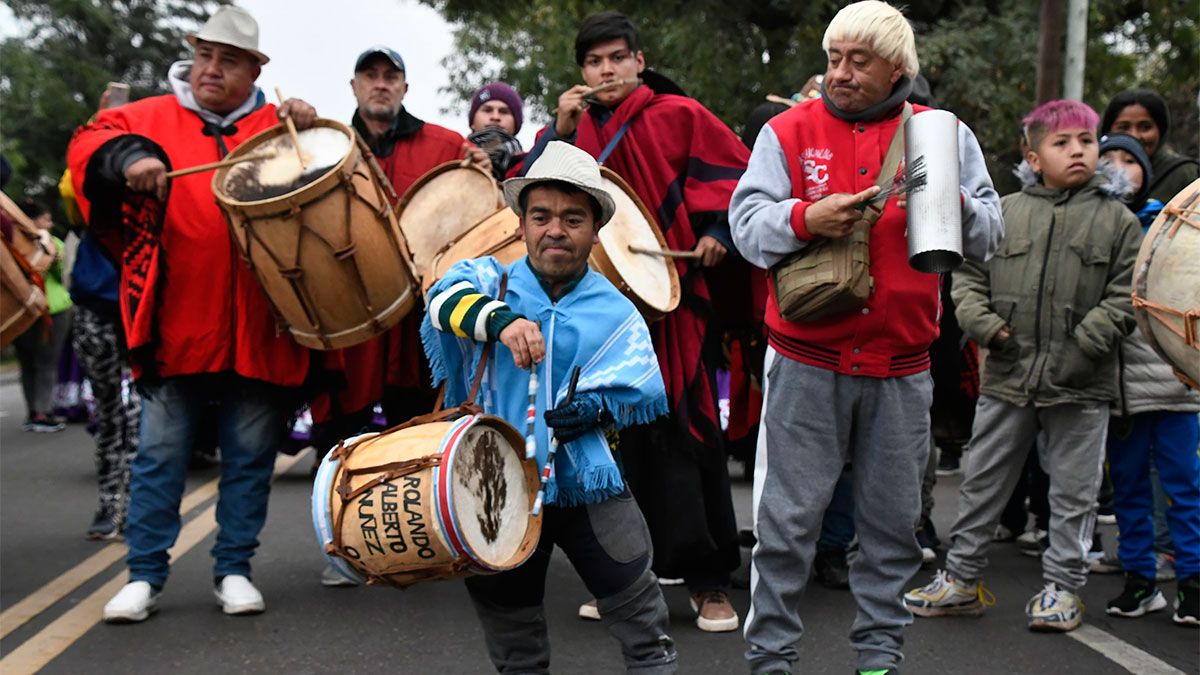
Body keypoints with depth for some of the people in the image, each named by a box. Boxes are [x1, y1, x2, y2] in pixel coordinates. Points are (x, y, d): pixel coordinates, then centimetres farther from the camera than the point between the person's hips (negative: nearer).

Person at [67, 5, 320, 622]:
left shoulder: (274, 126, 11)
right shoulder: (155, 117, 10)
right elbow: (91, 142, 0)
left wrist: (307, 130, -15)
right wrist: (129, 157, -20)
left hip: (257, 330, 1)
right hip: (175, 323, -1)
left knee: (250, 453, 7)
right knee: (160, 451, 4)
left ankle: (234, 569, 20)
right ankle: (144, 575, 13)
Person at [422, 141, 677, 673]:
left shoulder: (615, 314, 3)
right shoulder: (491, 281, 3)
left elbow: (633, 395, -10)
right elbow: (446, 296, -19)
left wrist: (586, 412, -29)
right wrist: (502, 319, -37)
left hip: (585, 482, 0)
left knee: (645, 630, -1)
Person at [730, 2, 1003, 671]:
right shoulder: (789, 130, 4)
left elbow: (989, 235, 4)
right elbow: (748, 224, -5)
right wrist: (806, 218, -23)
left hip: (902, 368, 2)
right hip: (806, 359, -1)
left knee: (894, 520, 10)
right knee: (788, 517, 2)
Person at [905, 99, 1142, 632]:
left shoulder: (1117, 221, 2)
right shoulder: (1003, 211, 5)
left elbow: (1124, 299, -2)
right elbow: (968, 277, 9)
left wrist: (1081, 345, -14)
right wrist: (986, 326, -7)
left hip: (1080, 386, -1)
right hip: (1007, 376, 1)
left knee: (1073, 490, 8)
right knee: (982, 481, 10)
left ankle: (1062, 586, 22)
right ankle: (961, 578, 23)